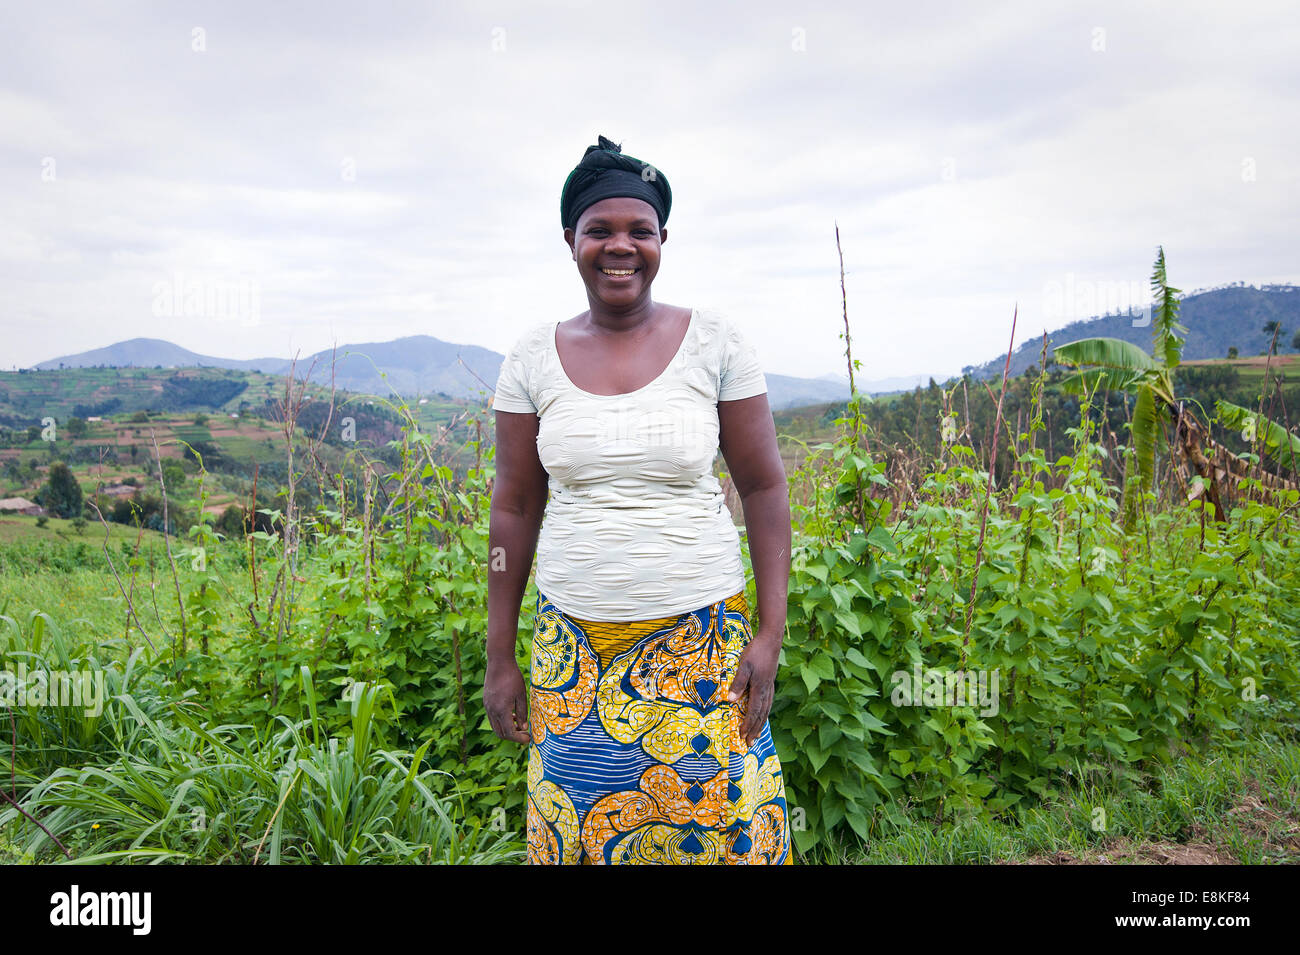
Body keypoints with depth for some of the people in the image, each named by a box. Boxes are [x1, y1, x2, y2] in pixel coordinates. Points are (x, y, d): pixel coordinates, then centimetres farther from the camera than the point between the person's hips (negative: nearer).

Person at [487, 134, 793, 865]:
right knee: (576, 825, 9)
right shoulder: (535, 355, 1)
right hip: (575, 643, 2)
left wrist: (772, 631, -7)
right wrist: (500, 659, 5)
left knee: (720, 827, 4)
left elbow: (765, 486, -1)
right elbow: (515, 508, 4)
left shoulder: (716, 342, -4)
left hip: (701, 638, -1)